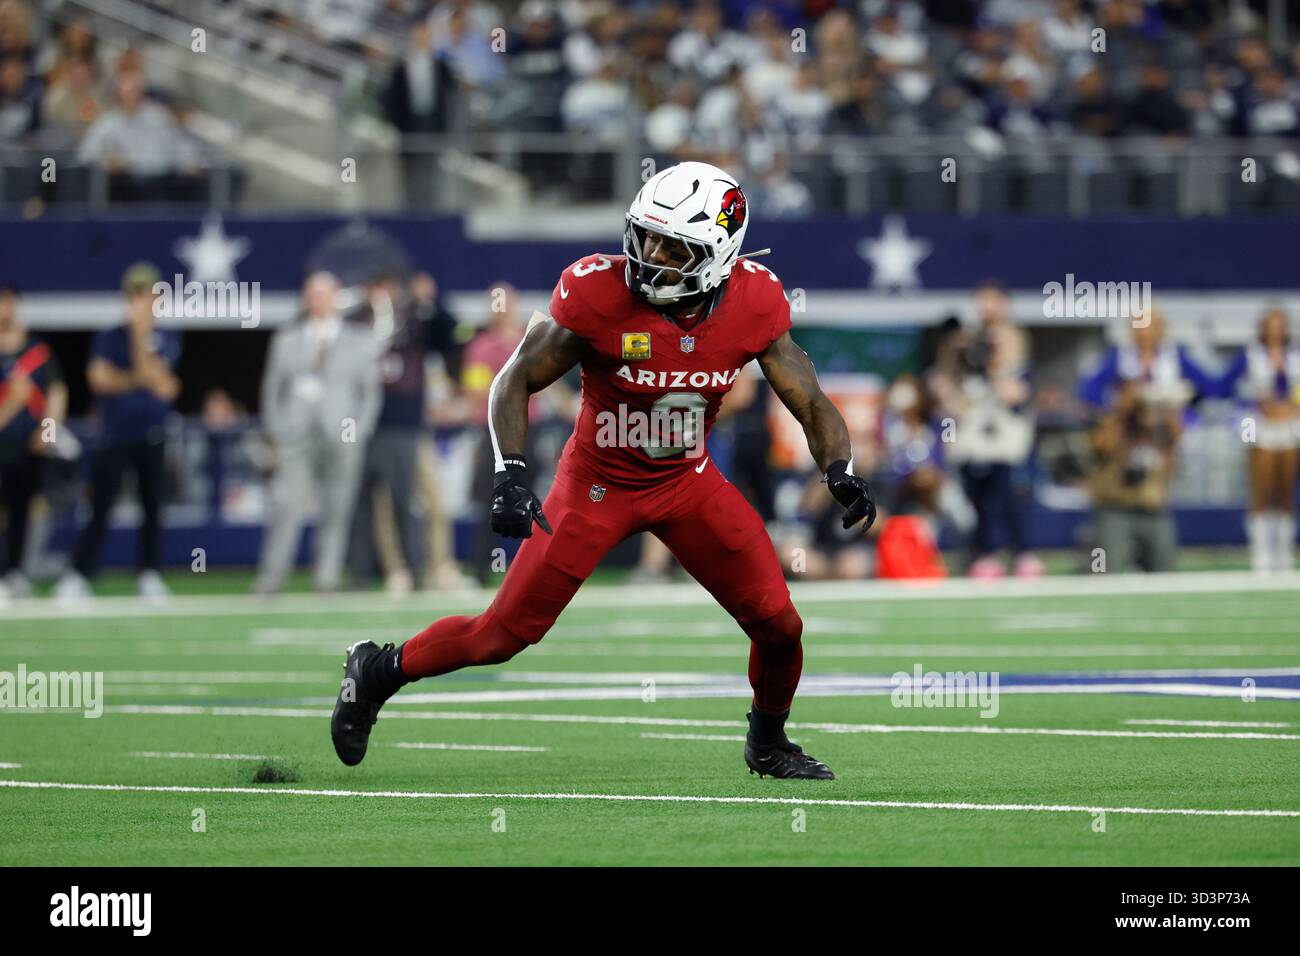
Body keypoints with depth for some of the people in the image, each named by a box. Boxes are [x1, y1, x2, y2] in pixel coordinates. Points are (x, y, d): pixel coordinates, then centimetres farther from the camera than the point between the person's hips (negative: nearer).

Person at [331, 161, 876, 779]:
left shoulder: (753, 305, -16)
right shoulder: (600, 296, -26)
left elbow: (811, 405, -6)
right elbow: (515, 382, -16)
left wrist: (840, 474, -24)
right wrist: (511, 474, -28)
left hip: (688, 481, 3)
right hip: (599, 483, -3)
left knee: (779, 627, -3)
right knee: (504, 633, -4)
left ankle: (767, 742, 27)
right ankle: (378, 671, 22)